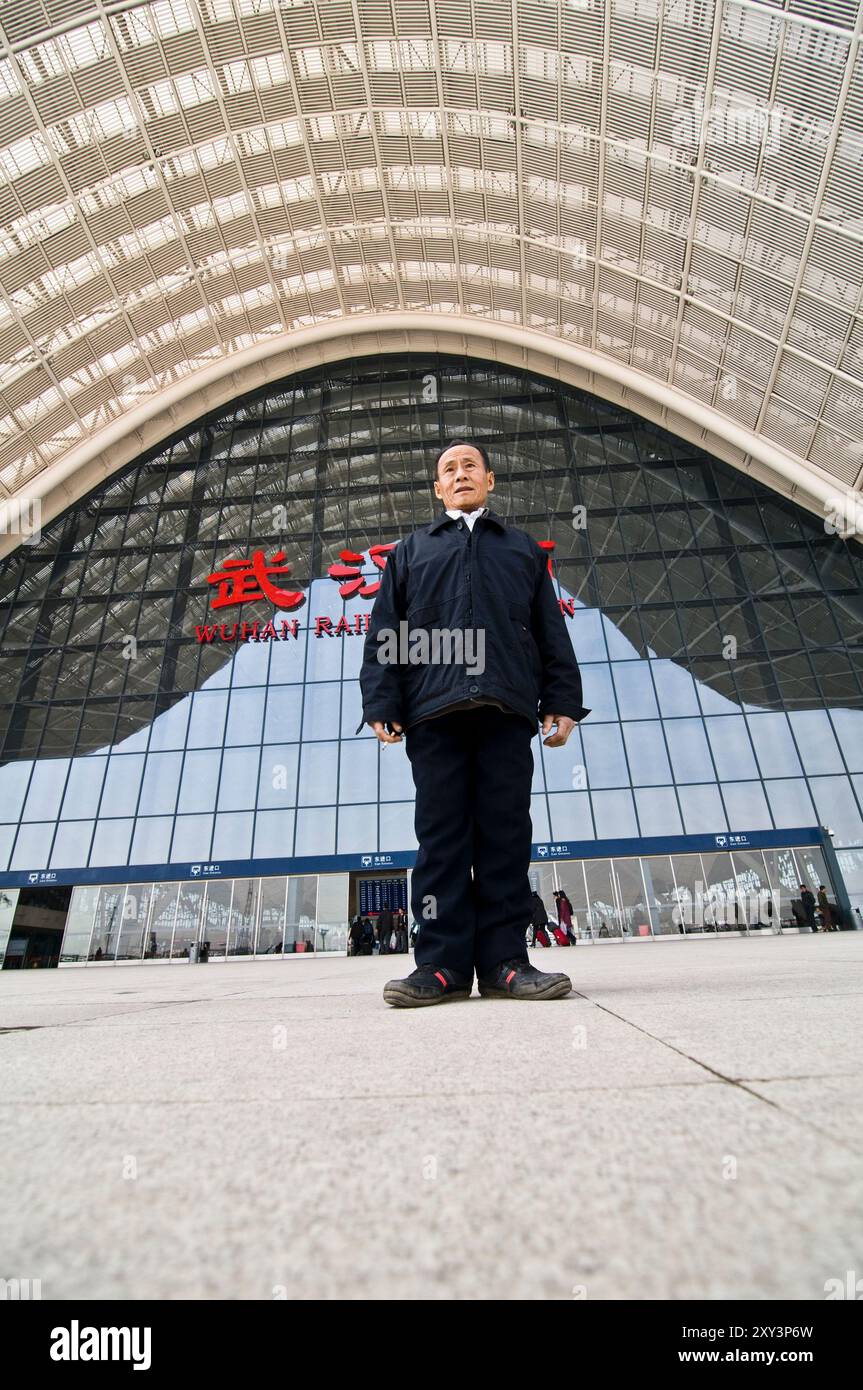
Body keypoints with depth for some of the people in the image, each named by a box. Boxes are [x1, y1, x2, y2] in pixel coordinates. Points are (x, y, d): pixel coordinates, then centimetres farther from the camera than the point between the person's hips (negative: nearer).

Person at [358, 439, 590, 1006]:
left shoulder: (523, 548, 26)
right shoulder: (410, 551, 25)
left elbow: (552, 631, 18)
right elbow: (384, 634, 14)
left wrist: (561, 700, 5)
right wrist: (382, 705, 0)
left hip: (507, 707, 1)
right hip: (433, 708, 0)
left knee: (505, 834, -3)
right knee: (441, 835, -3)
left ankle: (504, 961, 4)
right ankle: (444, 964, 2)